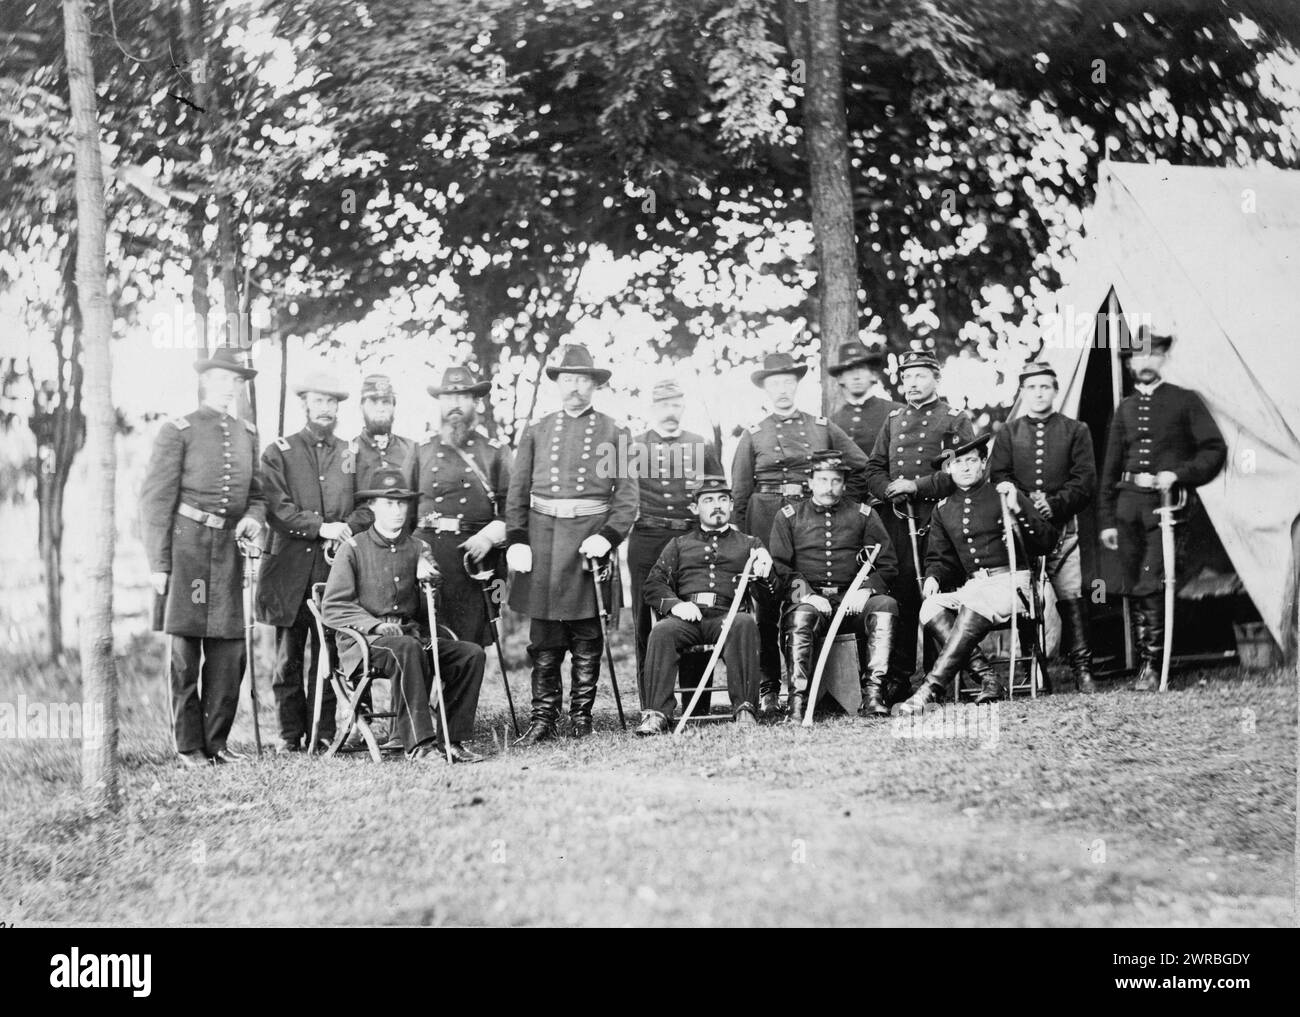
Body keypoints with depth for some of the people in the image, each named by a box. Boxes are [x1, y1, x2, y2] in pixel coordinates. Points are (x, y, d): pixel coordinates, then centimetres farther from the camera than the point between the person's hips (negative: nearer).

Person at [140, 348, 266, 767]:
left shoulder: (247, 434, 16)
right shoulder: (178, 432, 0)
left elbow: (256, 492, 24)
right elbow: (155, 499, -4)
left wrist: (254, 517, 0)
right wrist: (158, 563, -9)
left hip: (229, 548, 5)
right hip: (186, 546, -5)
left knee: (229, 648, 3)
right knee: (184, 647, -2)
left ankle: (216, 741, 14)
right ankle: (189, 746, 5)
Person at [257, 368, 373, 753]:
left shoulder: (351, 455, 16)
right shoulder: (278, 452, 7)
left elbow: (369, 506, 10)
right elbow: (276, 508, -5)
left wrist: (345, 530, -9)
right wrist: (321, 527, -14)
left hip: (336, 564, 2)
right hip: (289, 567, -2)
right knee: (288, 658, 1)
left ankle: (324, 732, 7)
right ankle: (290, 735, 8)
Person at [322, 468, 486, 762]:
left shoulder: (419, 548, 14)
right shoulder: (353, 548, 1)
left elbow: (430, 613, 11)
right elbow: (333, 608, -5)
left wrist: (429, 582, -10)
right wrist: (375, 625, -18)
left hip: (413, 635, 5)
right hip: (364, 640, -5)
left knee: (472, 653, -17)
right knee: (407, 650, -37)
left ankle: (454, 740, -15)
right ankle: (419, 744, -37)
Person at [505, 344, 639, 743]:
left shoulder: (614, 433, 6)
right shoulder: (536, 432, 11)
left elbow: (628, 494, 2)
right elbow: (517, 492, 10)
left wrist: (607, 536, -11)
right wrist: (516, 541, -2)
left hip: (590, 534, -1)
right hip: (542, 534, 1)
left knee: (587, 635, 4)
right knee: (544, 638, 2)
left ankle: (581, 716, 14)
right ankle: (543, 718, 8)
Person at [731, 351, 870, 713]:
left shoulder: (822, 427, 10)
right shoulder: (753, 435, 8)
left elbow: (861, 467, 15)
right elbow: (740, 493, 8)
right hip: (766, 519, -1)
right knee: (766, 607, -2)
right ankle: (768, 689, 5)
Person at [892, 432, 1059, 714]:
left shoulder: (1004, 496, 3)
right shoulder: (943, 509, 15)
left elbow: (1048, 542, -4)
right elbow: (939, 557, 20)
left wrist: (1017, 510, -17)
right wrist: (933, 577, -3)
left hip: (1011, 582, -5)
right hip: (972, 586, 5)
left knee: (972, 610, -36)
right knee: (931, 609, -25)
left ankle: (930, 689, -43)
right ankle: (988, 679, -28)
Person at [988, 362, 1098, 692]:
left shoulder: (1076, 431, 11)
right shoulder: (1007, 434, 15)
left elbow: (1085, 480, 3)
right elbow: (998, 478, 5)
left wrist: (1055, 503, -13)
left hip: (1062, 525, -1)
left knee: (1070, 596, -8)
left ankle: (1082, 668, -5)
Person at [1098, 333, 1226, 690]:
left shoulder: (1185, 401, 5)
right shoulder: (1125, 408, 17)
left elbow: (1215, 449, 0)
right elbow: (1110, 468, 17)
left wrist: (1178, 474, -14)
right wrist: (1107, 519, 12)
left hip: (1166, 503, -5)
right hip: (1129, 504, 5)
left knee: (1150, 584, -17)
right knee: (1133, 589, 5)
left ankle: (1153, 666, -12)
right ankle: (1147, 660, 13)